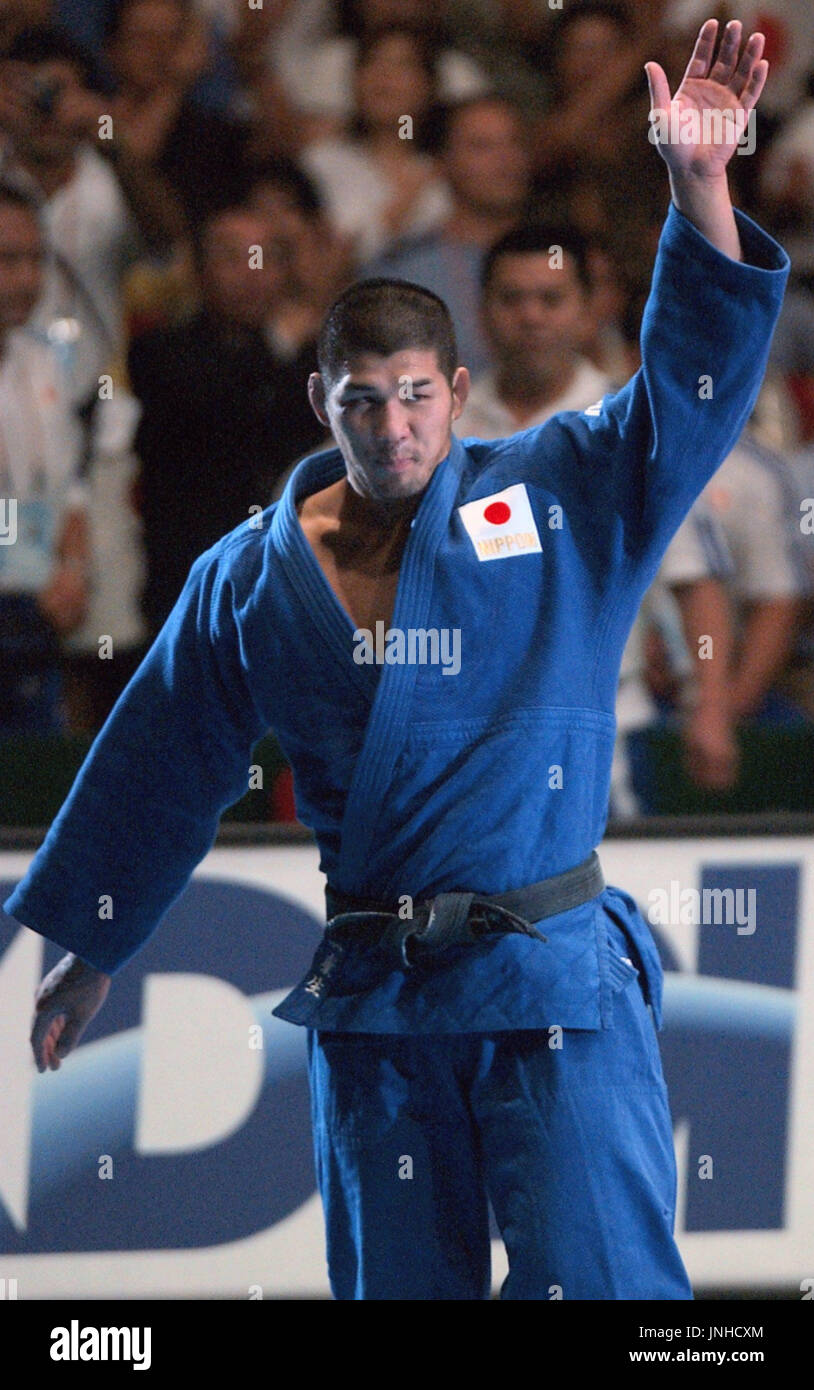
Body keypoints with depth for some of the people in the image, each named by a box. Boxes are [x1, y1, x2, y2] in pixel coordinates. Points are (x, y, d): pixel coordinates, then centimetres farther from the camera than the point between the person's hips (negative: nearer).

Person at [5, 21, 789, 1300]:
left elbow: (693, 385, -6)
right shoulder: (251, 579, 8)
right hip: (369, 1002, 3)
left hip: (552, 988, -3)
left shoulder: (559, 500, 2)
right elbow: (163, 766, 16)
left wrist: (698, 186, -19)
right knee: (399, 1284, 9)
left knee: (600, 1285, -10)